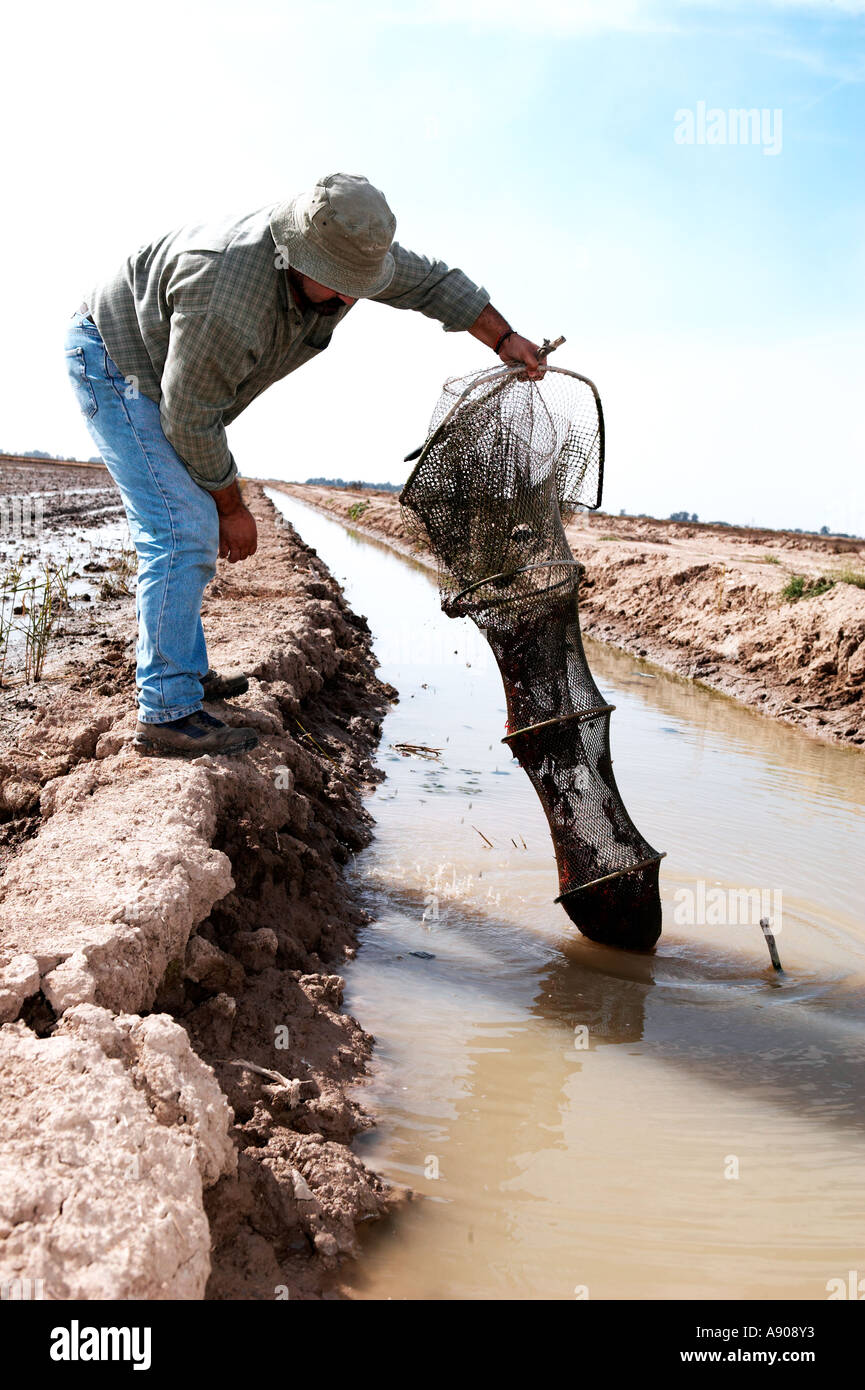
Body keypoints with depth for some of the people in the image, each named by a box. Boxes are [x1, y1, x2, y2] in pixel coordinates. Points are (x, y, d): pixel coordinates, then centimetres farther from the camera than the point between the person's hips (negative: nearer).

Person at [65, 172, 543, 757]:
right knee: (184, 529, -20)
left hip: (161, 373, 9)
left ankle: (186, 671, 24)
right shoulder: (229, 294, -38)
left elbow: (432, 282, 5)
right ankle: (167, 713, -19)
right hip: (113, 360, -9)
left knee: (192, 530, 13)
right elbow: (190, 421, -28)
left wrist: (505, 340, 5)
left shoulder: (349, 248, -14)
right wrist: (232, 507, -17)